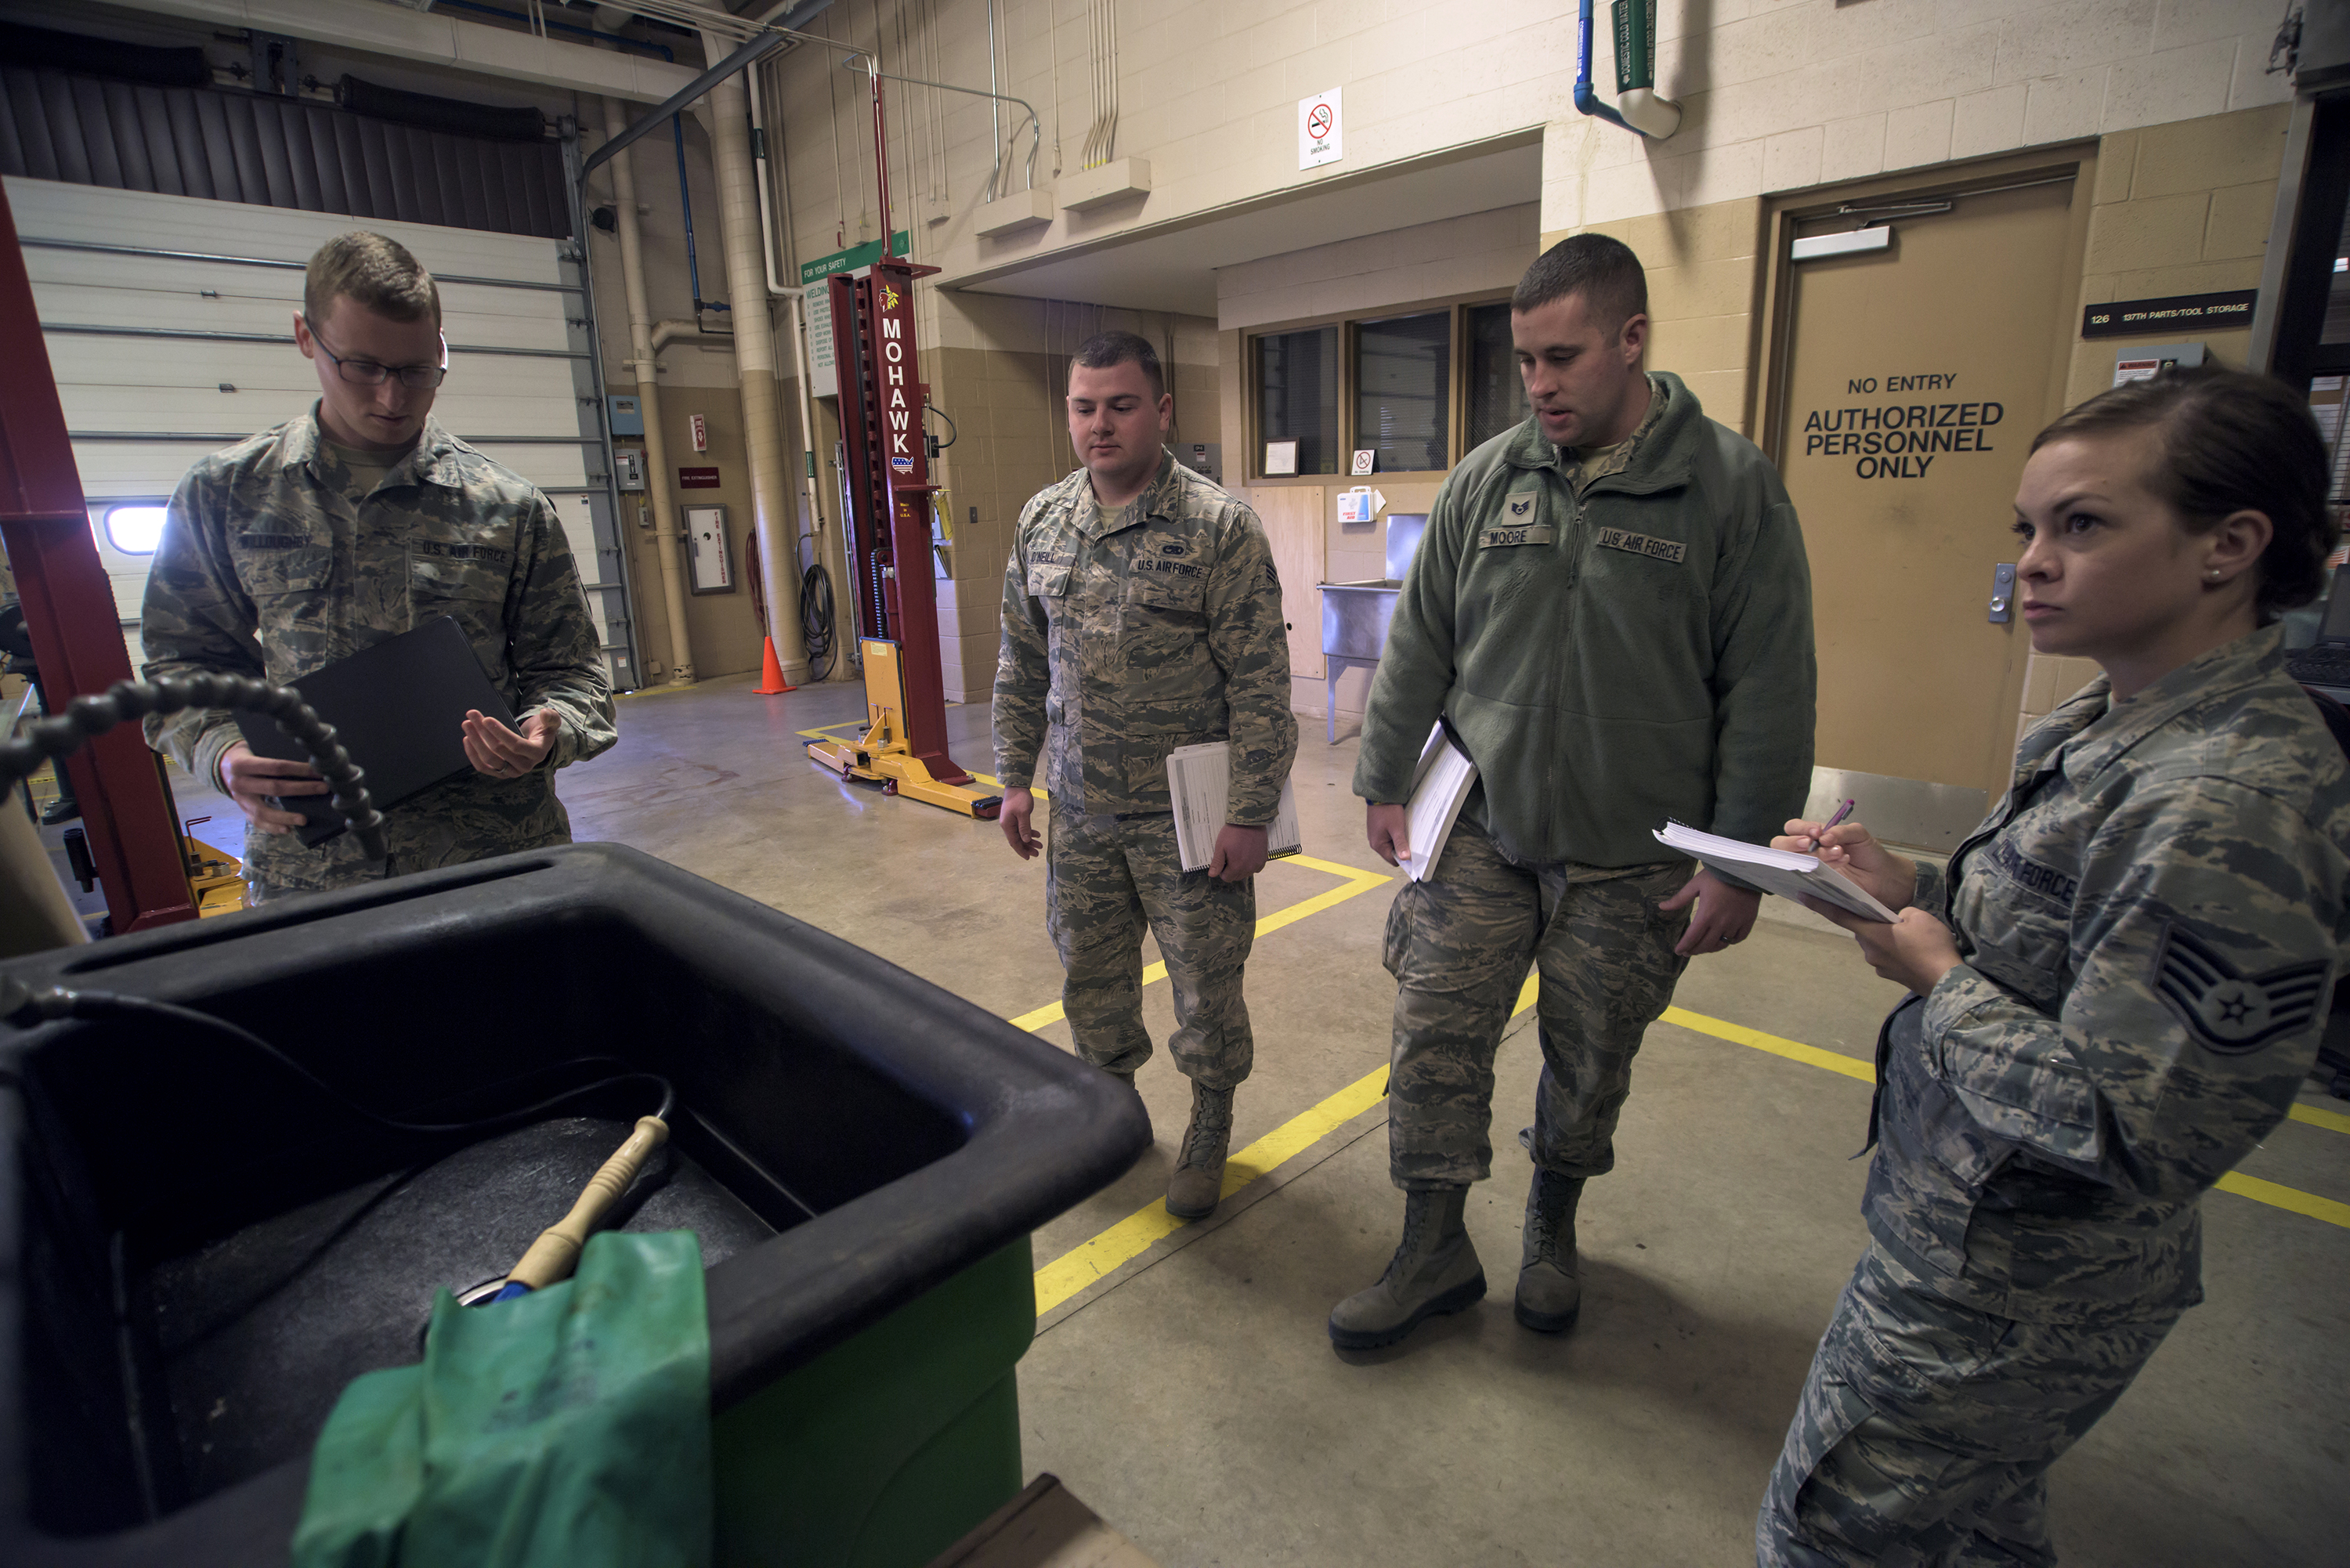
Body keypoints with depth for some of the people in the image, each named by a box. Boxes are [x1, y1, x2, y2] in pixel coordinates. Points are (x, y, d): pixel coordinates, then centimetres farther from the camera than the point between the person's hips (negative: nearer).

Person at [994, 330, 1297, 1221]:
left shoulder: (1219, 527, -12)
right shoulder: (1041, 522, 5)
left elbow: (1260, 682, -13)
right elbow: (1022, 664, 12)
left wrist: (1250, 814, -15)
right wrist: (1015, 777, 10)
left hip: (1185, 813, -4)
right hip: (1078, 810, 5)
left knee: (1205, 981, 9)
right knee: (1089, 975, 18)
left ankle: (1210, 1126, 35)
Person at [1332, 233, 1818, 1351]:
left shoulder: (1730, 485, -6)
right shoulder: (1485, 480, 2)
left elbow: (1768, 691, -6)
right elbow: (1419, 644, 7)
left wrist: (1739, 862, -8)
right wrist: (1385, 784, 6)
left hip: (1632, 860, -2)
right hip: (1481, 833, 2)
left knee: (1589, 1066, 14)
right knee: (1435, 1042, 4)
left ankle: (1552, 1227, 41)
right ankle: (1435, 1252, 25)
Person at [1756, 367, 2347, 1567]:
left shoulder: (2224, 803, -30)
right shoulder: (2113, 723, 0)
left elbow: (2109, 1129, -29)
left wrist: (1936, 978, -18)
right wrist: (1910, 885, -2)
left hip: (1999, 1294, -9)